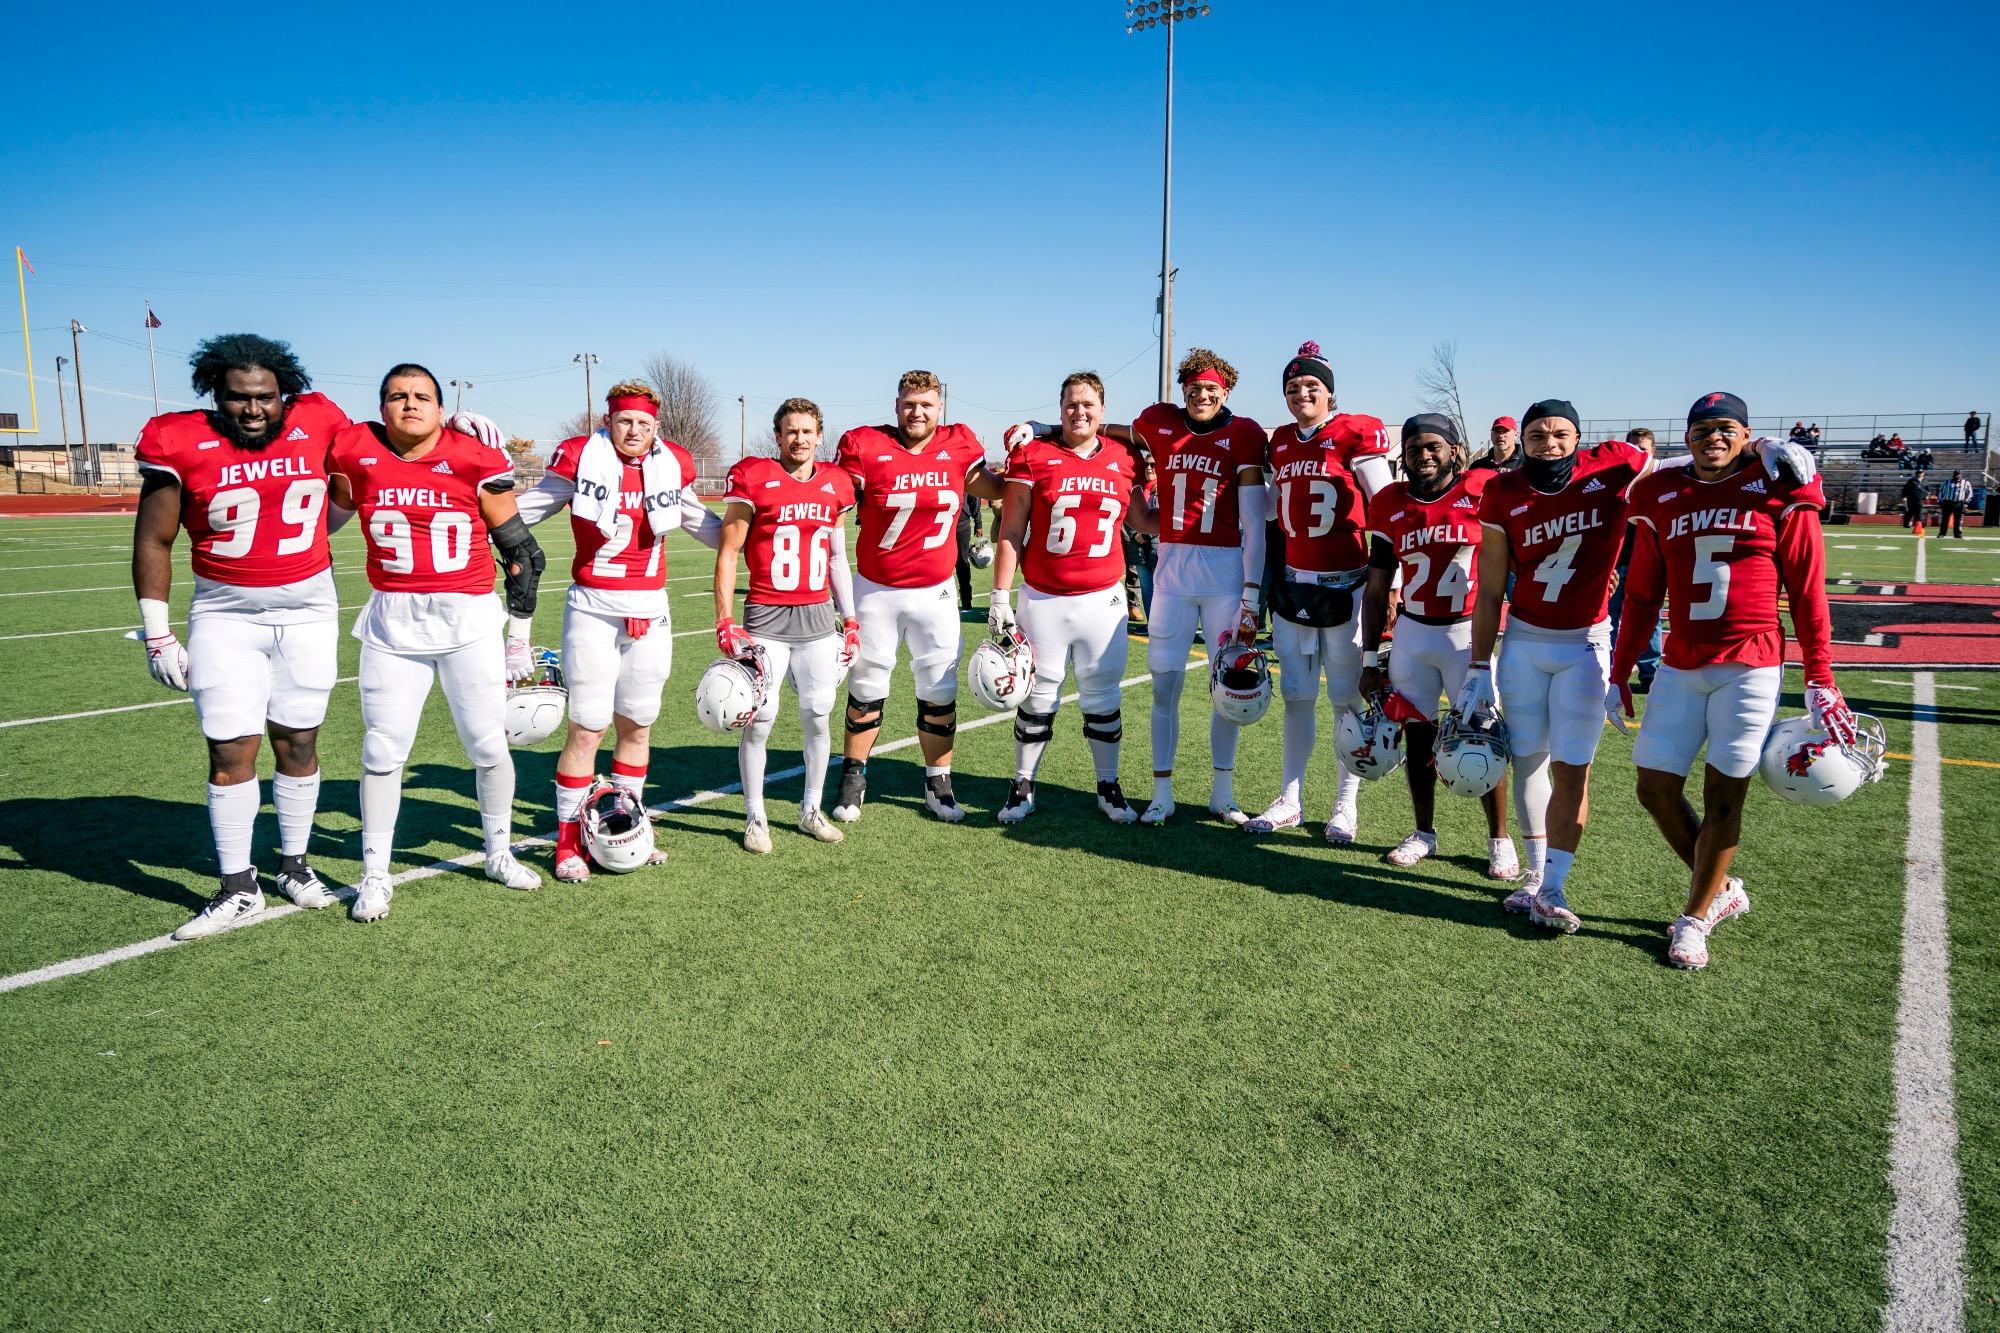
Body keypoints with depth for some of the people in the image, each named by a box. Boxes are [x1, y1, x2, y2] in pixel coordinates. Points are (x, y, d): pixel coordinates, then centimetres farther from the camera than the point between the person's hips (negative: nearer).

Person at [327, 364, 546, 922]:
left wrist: (521, 609, 6)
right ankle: (374, 874, 18)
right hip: (392, 622, 1)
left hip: (470, 618, -1)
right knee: (383, 750, 4)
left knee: (488, 744, 7)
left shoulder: (474, 458, -6)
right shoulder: (356, 453, 0)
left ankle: (499, 854, 28)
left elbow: (515, 540, 2)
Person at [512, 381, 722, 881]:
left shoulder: (672, 466, 5)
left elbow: (702, 523, 22)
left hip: (651, 611, 4)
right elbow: (522, 515, 5)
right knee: (587, 727, -3)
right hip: (593, 610, -4)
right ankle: (568, 840, 11)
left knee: (637, 726, 12)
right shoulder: (579, 460, -6)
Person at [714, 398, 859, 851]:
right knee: (759, 717, -4)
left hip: (819, 618, 4)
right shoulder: (753, 478, -4)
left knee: (819, 715, 6)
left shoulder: (835, 485, 9)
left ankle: (811, 809, 24)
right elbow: (728, 554, -3)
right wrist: (725, 622, -9)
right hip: (766, 618, -4)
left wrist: (851, 622, 16)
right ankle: (755, 816, 13)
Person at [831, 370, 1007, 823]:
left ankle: (938, 782, 22)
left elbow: (995, 490, 16)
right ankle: (853, 778, 25)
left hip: (935, 592, 2)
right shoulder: (865, 446, -7)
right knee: (866, 689, 9)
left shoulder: (960, 445, 1)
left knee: (940, 692, 6)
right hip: (875, 591, -1)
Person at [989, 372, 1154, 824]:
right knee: (1038, 698, 5)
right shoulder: (1034, 455, -2)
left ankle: (1108, 787, 24)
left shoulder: (1123, 460, 7)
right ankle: (1023, 787, 21)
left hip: (1103, 599, 2)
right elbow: (1011, 532, -1)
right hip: (1043, 600, -2)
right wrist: (1000, 598, -4)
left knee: (1103, 698, 8)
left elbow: (1144, 522, 20)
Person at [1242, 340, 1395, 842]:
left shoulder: (1357, 435, -7)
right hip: (1292, 583, 5)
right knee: (1296, 695, 10)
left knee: (1348, 698, 3)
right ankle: (1290, 801, 19)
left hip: (1345, 586, -5)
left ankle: (1346, 805, 14)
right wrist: (1266, 581, 18)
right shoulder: (1281, 442, 10)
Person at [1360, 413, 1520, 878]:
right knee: (1417, 735, 9)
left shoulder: (1484, 492, -7)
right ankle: (1425, 833, 25)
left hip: (1469, 633, -3)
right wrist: (1370, 660, 7)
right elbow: (1376, 591, 8)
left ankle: (1500, 839, 16)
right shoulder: (1389, 505, 3)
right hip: (1412, 633, 3)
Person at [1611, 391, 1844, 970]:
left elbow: (1807, 593, 0)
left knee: (1723, 794, 0)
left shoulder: (1778, 492, -1)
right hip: (1681, 667, 4)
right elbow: (1642, 596, 13)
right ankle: (1720, 888, 25)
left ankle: (1696, 915, 16)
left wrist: (1820, 681, -4)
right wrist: (1619, 674, 12)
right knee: (1655, 788, 3)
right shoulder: (1662, 497, 9)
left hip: (1751, 667, -4)